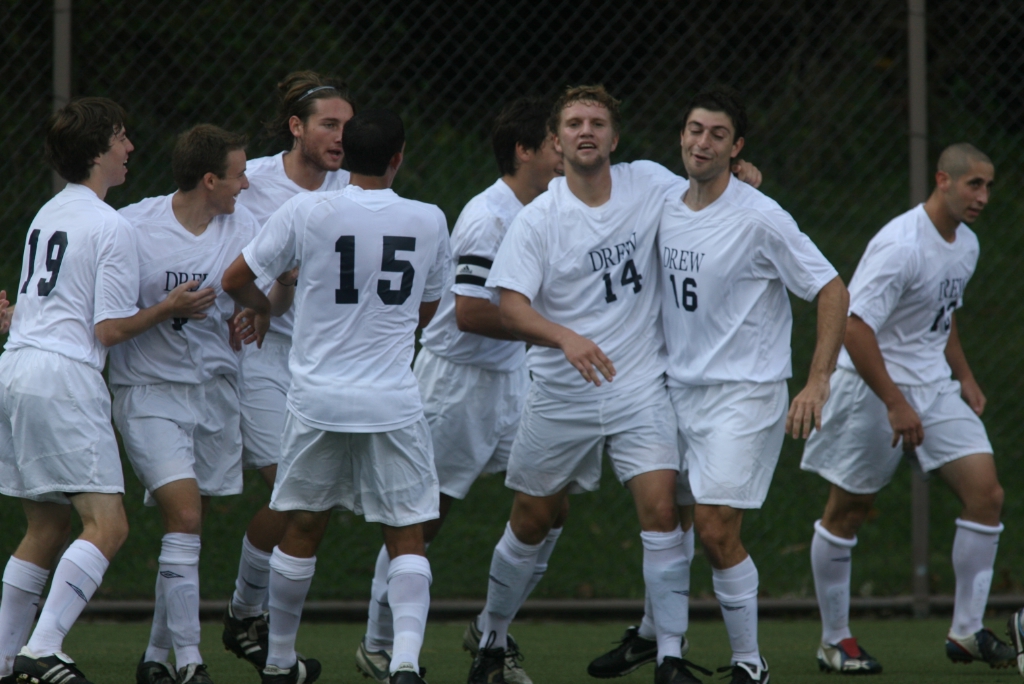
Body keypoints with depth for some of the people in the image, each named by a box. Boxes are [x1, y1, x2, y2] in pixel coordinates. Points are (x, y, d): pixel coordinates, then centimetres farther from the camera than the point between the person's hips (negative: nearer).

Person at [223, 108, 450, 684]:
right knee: (407, 538, 4)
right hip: (394, 403, -1)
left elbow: (237, 279, 3)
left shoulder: (307, 213, -6)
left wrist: (262, 307, 25)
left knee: (303, 529, 16)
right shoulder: (429, 221, -1)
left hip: (318, 398, 1)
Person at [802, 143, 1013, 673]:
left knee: (985, 491, -6)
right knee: (847, 510, 3)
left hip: (935, 387, 8)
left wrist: (964, 375, 16)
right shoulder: (901, 247, -22)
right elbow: (854, 327, -26)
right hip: (873, 389, -8)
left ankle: (966, 631, 0)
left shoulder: (965, 244, 6)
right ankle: (834, 641, 14)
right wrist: (896, 406, -25)